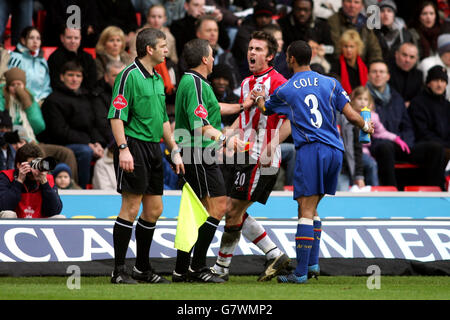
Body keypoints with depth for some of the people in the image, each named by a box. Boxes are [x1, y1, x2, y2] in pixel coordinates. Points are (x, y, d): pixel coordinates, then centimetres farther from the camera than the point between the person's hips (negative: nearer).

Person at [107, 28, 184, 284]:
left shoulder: (158, 79, 17)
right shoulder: (129, 75, -10)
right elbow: (116, 116, -15)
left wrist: (174, 150, 21)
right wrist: (123, 148, -24)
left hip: (154, 148, 9)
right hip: (134, 146, -9)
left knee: (154, 210, 10)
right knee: (131, 208, -9)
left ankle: (143, 268, 20)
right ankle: (119, 270, -5)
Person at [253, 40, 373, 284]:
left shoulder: (283, 91, 5)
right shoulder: (330, 83, 10)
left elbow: (265, 109, 25)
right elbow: (351, 116, 6)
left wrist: (259, 98, 48)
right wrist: (366, 127, 27)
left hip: (310, 151, -4)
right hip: (334, 151, 4)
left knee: (306, 211, -8)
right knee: (312, 209, 16)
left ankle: (301, 272, -12)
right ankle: (312, 263, 11)